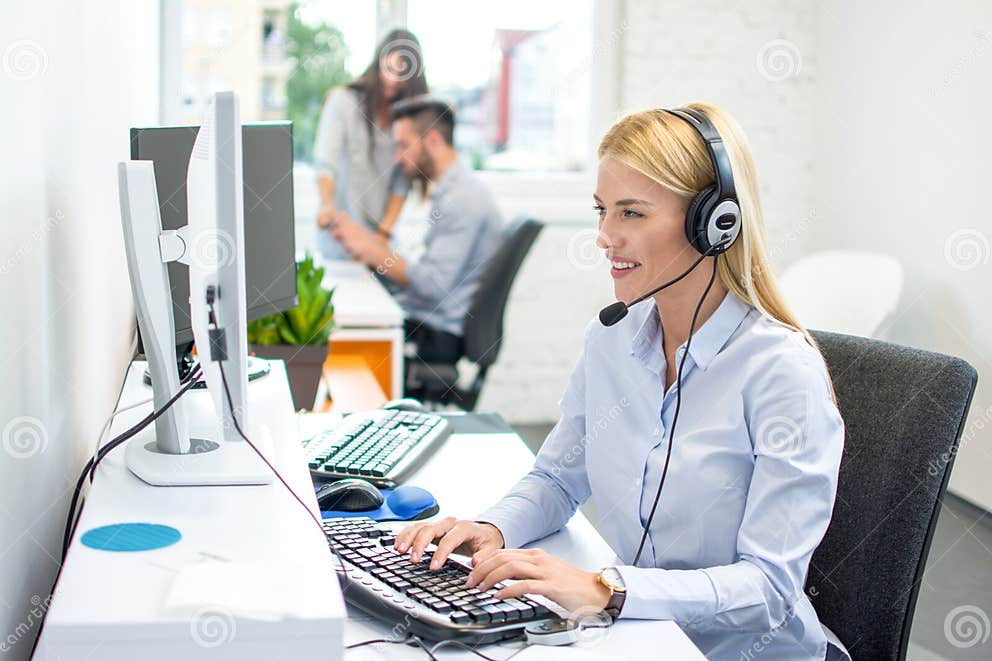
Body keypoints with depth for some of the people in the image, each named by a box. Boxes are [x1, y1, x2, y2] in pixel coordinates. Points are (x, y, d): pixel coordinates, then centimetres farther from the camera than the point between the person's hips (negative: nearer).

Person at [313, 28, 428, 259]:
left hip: (379, 233, 4)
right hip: (341, 231, -3)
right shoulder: (343, 100, -3)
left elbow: (402, 180, 2)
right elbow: (325, 160, -15)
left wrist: (384, 232, -9)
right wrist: (328, 205, -34)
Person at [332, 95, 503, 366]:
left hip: (438, 336, -10)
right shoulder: (452, 191, 16)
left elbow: (432, 284, -23)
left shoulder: (463, 198, -16)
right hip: (424, 322, 10)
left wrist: (371, 251, -13)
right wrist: (369, 246, 6)